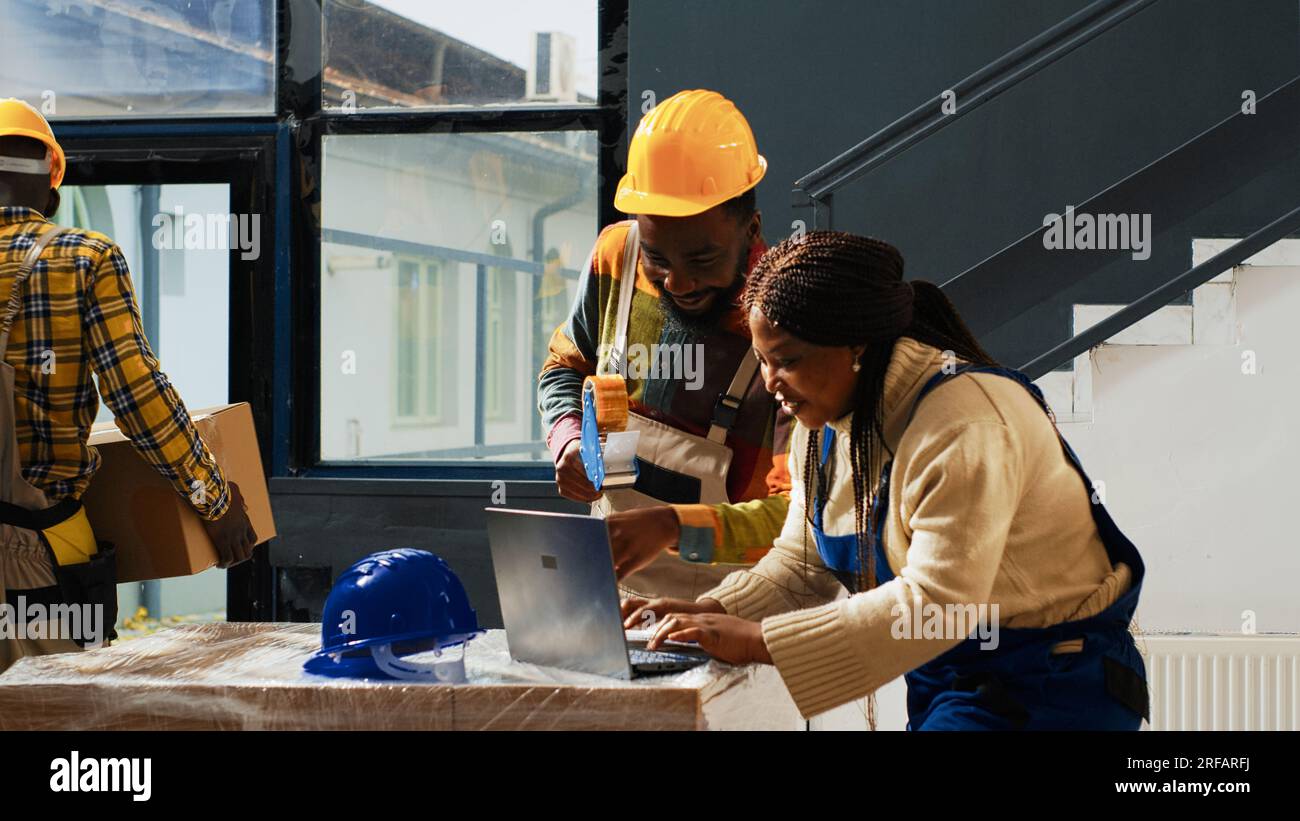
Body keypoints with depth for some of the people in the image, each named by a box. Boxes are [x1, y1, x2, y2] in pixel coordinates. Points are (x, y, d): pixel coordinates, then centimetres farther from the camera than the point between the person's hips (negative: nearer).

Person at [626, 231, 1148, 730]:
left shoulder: (965, 426, -25)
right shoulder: (823, 422, 3)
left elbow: (937, 604, -32)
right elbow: (803, 565, 10)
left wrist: (754, 641, -31)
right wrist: (712, 615, -10)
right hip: (944, 679, 8)